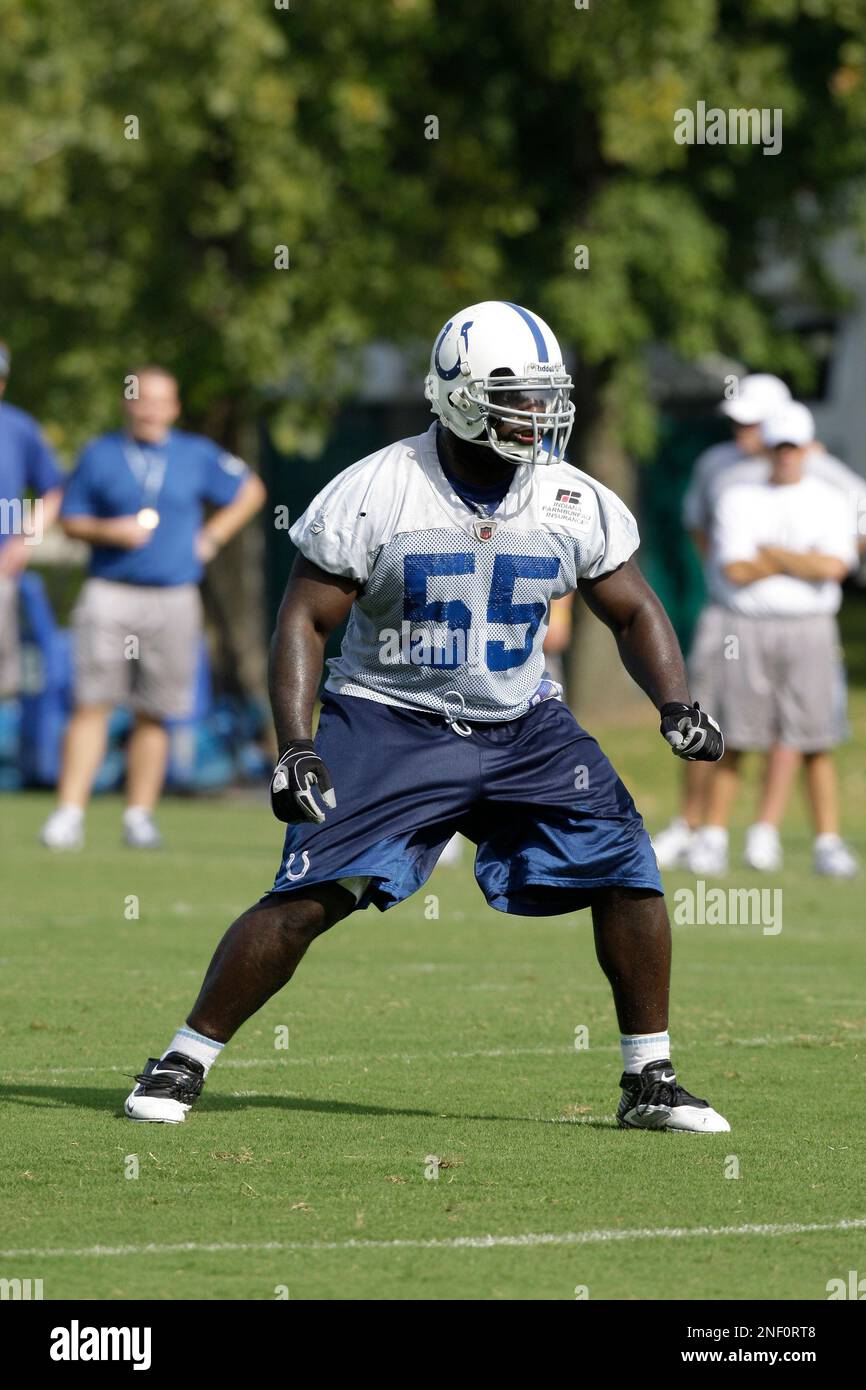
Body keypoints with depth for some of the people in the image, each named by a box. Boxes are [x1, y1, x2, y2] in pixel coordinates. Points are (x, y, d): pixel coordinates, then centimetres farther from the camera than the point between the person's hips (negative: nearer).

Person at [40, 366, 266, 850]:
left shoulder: (198, 456, 7)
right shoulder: (100, 455, 6)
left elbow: (251, 491, 20)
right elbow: (71, 519, 8)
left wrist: (211, 539, 8)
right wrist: (109, 531, -12)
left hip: (173, 600, 1)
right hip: (109, 595, -1)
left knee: (154, 715, 3)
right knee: (92, 705, -9)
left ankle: (140, 815, 9)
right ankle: (70, 813, -11)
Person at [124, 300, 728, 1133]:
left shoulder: (576, 505, -4)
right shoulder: (376, 494, -14)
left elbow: (633, 613, 8)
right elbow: (304, 623, -10)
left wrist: (676, 705, -9)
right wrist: (294, 749, -20)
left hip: (521, 728, 4)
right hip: (390, 722, -4)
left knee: (628, 873, -8)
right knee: (308, 899, -14)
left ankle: (649, 1082, 6)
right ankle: (182, 1063, 1)